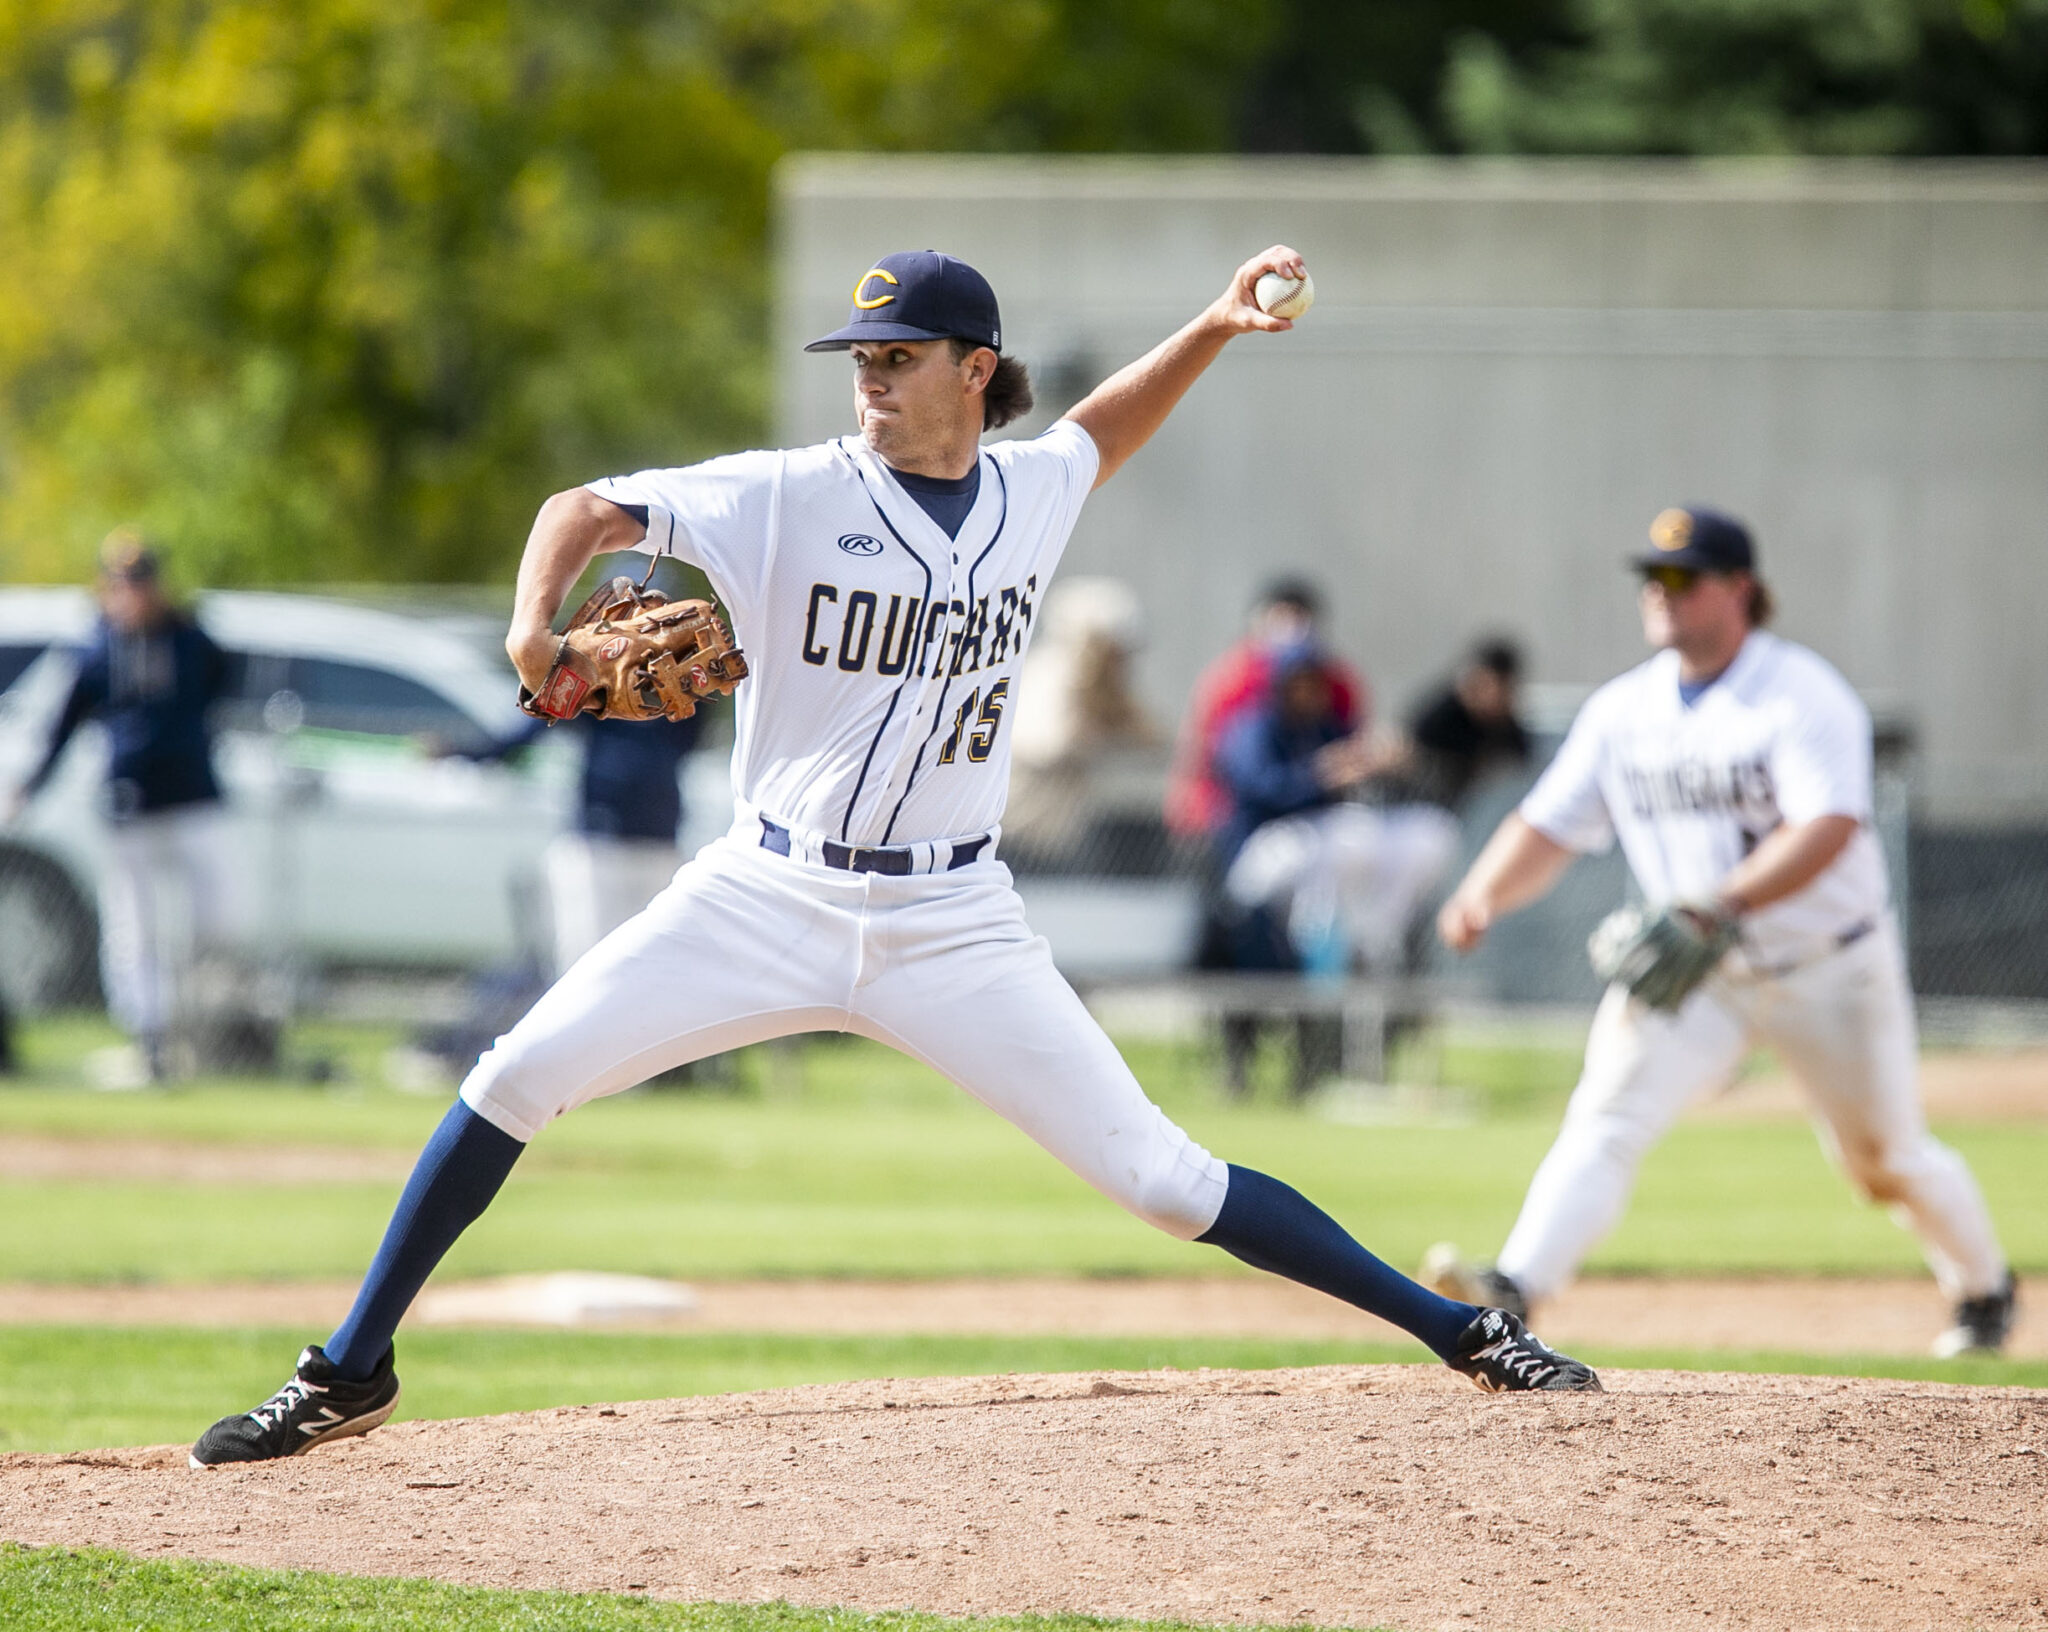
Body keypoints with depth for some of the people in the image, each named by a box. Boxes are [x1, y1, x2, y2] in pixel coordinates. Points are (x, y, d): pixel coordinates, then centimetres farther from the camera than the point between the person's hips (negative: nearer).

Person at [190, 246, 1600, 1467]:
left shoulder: (1033, 492, 3)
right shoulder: (789, 497, -7)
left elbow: (1106, 425, 26)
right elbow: (591, 508, -12)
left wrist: (1216, 327, 12)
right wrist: (537, 616, -32)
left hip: (953, 924, 1)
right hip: (770, 900, -1)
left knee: (1156, 1173, -6)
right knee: (519, 1078, -13)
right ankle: (351, 1377, -1)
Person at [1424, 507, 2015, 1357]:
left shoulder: (1803, 695, -17)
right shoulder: (1623, 709, 1)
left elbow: (1828, 829, -30)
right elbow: (1548, 826, 2)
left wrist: (1721, 906, -43)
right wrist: (1482, 895, -19)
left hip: (1831, 973, -3)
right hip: (1694, 974, 3)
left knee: (1889, 1161, 10)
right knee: (1606, 1117, -20)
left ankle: (1984, 1286, 39)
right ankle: (1515, 1288, -36)